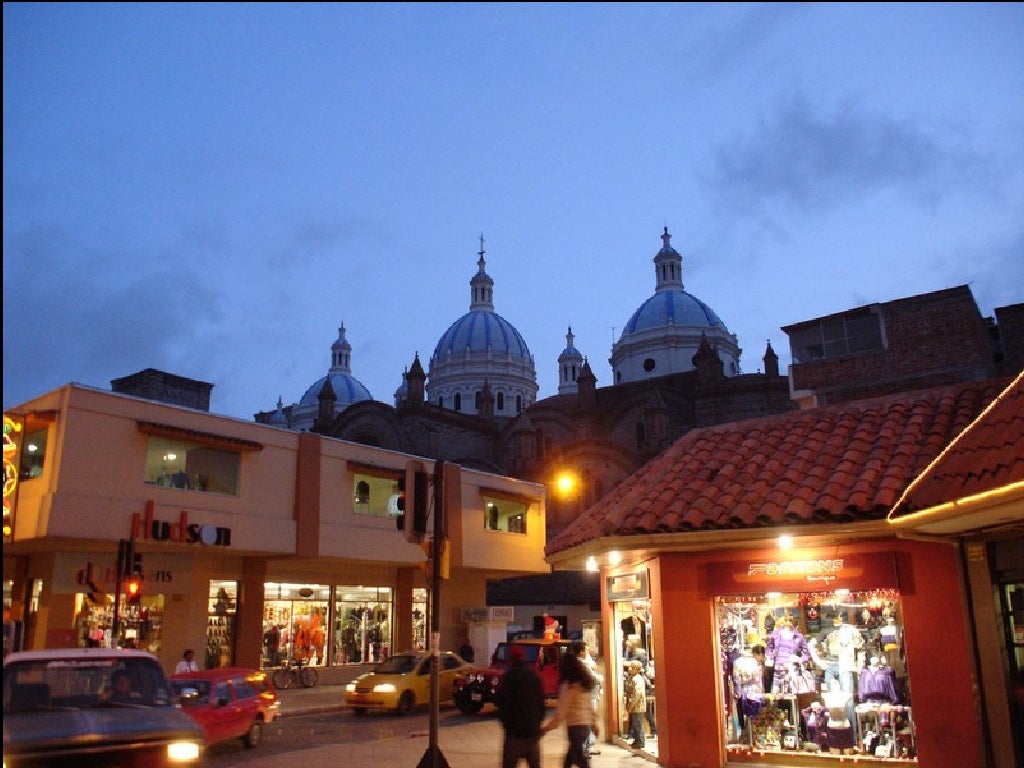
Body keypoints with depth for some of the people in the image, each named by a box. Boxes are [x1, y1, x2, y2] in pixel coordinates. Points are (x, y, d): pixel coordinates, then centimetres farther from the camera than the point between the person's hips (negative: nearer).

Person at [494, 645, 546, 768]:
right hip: (533, 729, 6)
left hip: (515, 729, -5)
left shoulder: (509, 676, -11)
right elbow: (541, 701, 10)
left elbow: (500, 701, -13)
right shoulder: (534, 675, 6)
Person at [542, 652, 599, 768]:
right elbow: (590, 706, 17)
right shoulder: (586, 683, 10)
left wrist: (546, 728, -13)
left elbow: (561, 712, -16)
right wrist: (594, 724, 30)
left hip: (575, 727, -8)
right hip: (586, 725, 8)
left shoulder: (569, 685, -12)